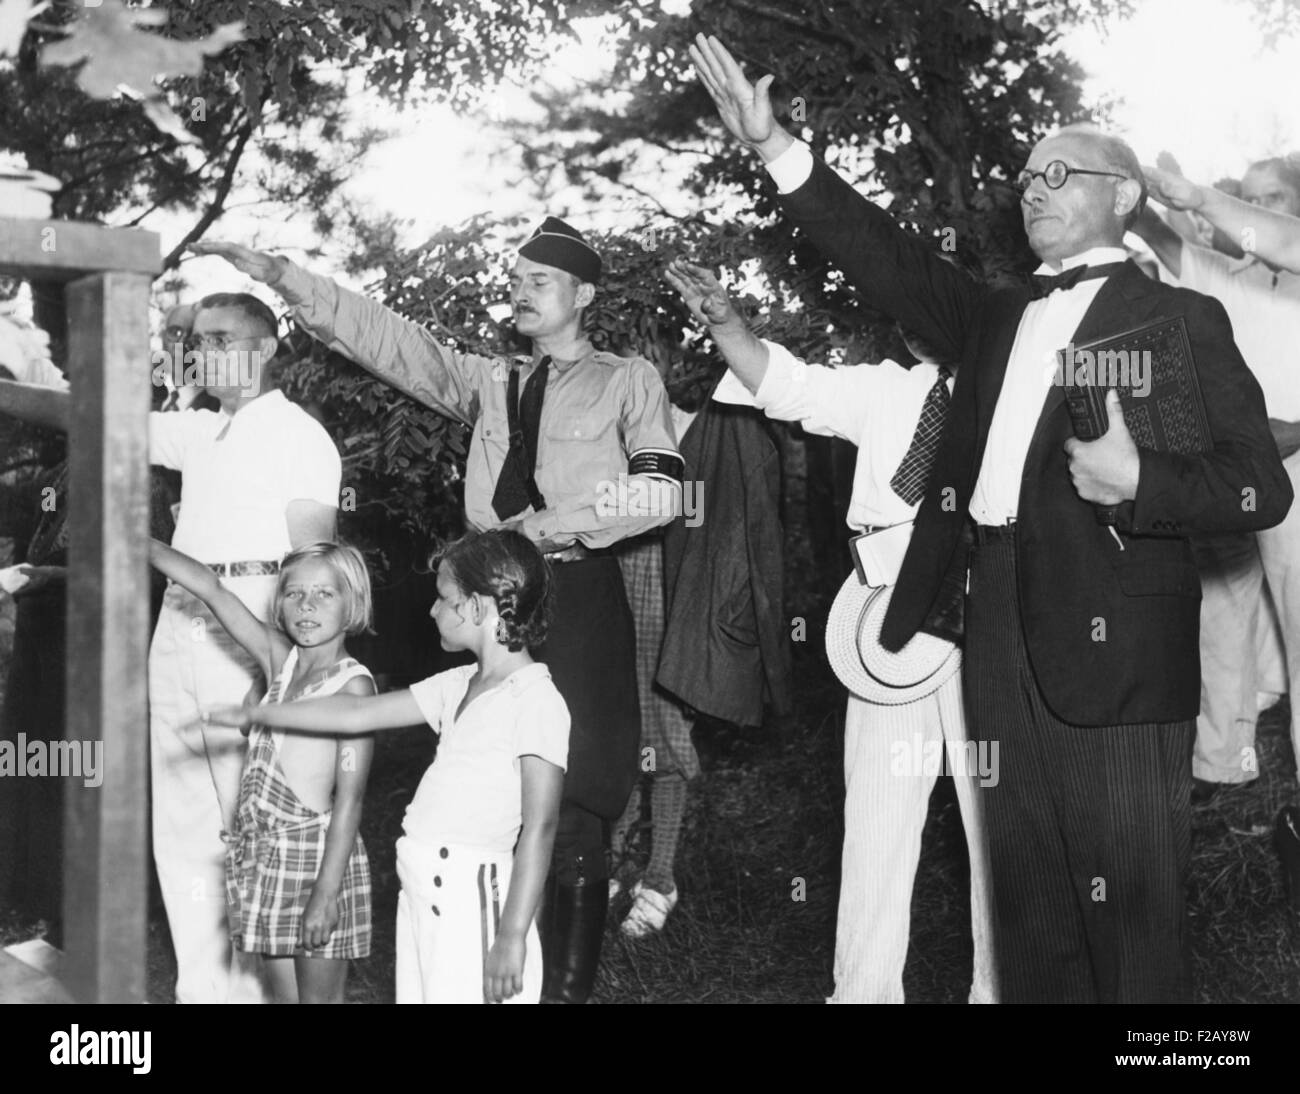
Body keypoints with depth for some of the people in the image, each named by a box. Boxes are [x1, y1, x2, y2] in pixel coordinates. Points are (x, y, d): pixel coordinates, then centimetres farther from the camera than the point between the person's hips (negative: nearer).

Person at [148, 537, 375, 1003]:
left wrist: (326, 894, -20)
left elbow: (349, 799, -16)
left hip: (317, 855, -7)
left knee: (320, 996, 1)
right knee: (284, 995, 13)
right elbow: (212, 589, 8)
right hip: (261, 855, 7)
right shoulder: (279, 660, 6)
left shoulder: (353, 684, -12)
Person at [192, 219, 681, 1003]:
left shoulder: (629, 381, 5)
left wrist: (554, 522, -13)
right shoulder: (489, 381, 17)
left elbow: (662, 489, -6)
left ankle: (570, 986, 2)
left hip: (579, 597, -5)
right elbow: (384, 338, 10)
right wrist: (277, 275, 3)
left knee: (573, 812, -6)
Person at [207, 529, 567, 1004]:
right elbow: (358, 714, 22)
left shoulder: (536, 701, -12)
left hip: (474, 899, -8)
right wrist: (257, 714, 26)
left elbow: (540, 826, -16)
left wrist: (512, 935, -20)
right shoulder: (458, 687, 14)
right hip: (420, 895, 8)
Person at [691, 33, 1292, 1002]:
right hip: (1000, 640, 6)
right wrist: (775, 148, 5)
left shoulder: (1177, 320, 4)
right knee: (1027, 907, 10)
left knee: (1130, 912, -5)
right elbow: (896, 264, 12)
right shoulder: (1000, 319, 22)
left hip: (1110, 639, -6)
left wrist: (1138, 479, -21)